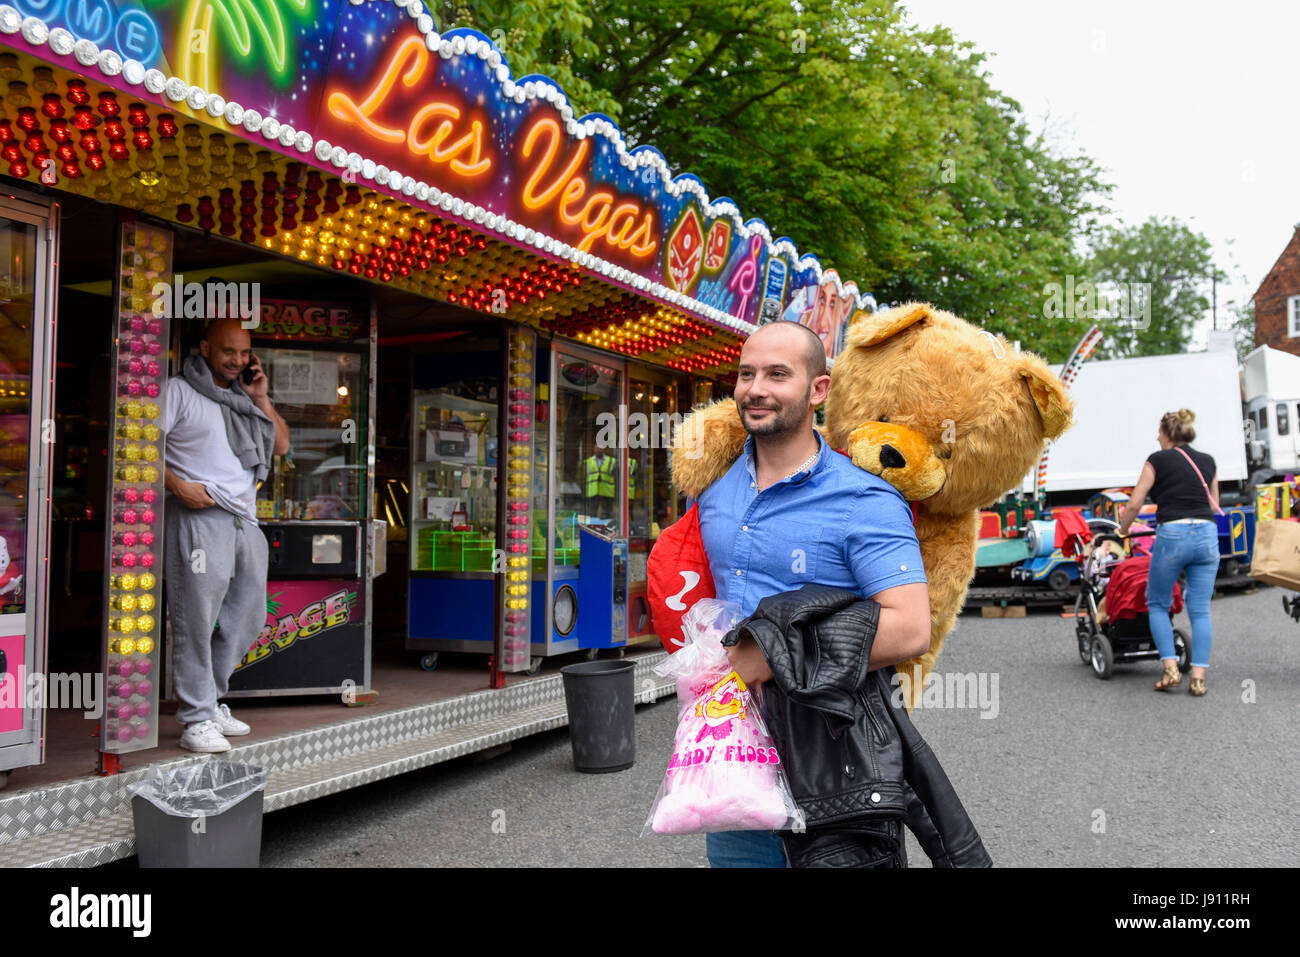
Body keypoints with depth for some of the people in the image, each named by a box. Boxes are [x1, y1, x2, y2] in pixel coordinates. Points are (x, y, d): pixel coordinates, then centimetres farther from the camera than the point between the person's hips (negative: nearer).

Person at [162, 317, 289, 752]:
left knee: (247, 619, 12)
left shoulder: (244, 397, 20)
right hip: (199, 517, -7)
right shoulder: (179, 391, 2)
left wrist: (260, 398, 10)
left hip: (245, 520, 7)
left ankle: (210, 702, 25)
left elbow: (281, 445, 19)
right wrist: (178, 485, -16)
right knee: (196, 621, -7)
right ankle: (196, 720, -2)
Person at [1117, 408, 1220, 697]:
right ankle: (1198, 677, 2)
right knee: (1200, 610, 7)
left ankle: (1171, 669, 1)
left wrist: (1122, 531, 15)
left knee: (1157, 604, 12)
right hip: (1207, 535, 4)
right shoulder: (1207, 461, 16)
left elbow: (1134, 504, 0)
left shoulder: (1158, 460, 3)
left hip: (1172, 535, -4)